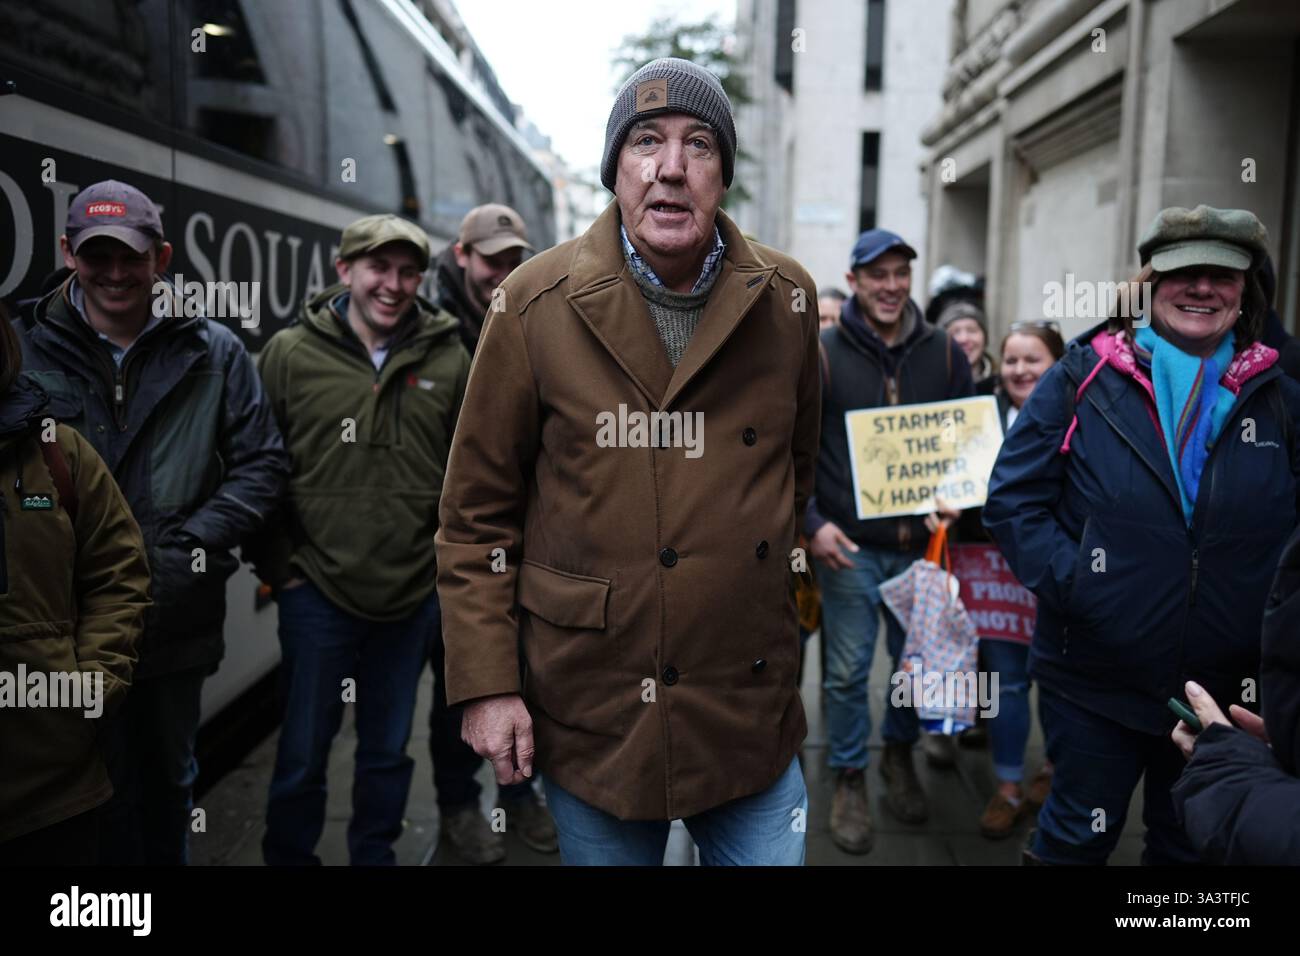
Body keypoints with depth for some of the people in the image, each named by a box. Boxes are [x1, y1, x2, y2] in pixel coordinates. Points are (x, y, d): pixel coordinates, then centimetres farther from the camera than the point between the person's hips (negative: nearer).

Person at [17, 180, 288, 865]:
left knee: (169, 780, 19)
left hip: (179, 620, 1)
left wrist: (193, 546, -9)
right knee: (102, 791, 11)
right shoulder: (29, 352, -2)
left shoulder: (213, 352, -1)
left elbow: (262, 464, 1)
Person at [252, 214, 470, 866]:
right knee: (302, 756, 10)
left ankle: (375, 855, 38)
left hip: (414, 594, 2)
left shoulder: (448, 359, 0)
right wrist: (278, 566, -3)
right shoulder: (289, 353, -4)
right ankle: (288, 857, 32)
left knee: (388, 752, 18)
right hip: (317, 590, -2)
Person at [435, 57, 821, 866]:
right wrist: (486, 683, -7)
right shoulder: (539, 302, -7)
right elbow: (478, 513, -4)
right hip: (592, 712, -1)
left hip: (752, 710, 2)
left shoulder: (785, 299, 0)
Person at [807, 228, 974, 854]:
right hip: (848, 544, -2)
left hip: (920, 543, 3)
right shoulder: (822, 353, -4)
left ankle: (900, 755, 40)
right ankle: (850, 779, 25)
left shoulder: (944, 353, 4)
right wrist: (812, 523, -13)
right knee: (848, 670, 5)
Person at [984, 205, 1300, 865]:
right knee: (1078, 838, 13)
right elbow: (1013, 499, -9)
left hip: (1223, 686, 4)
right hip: (1094, 679, -3)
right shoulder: (1084, 379, -6)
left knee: (1190, 844, 22)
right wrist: (1071, 585, -19)